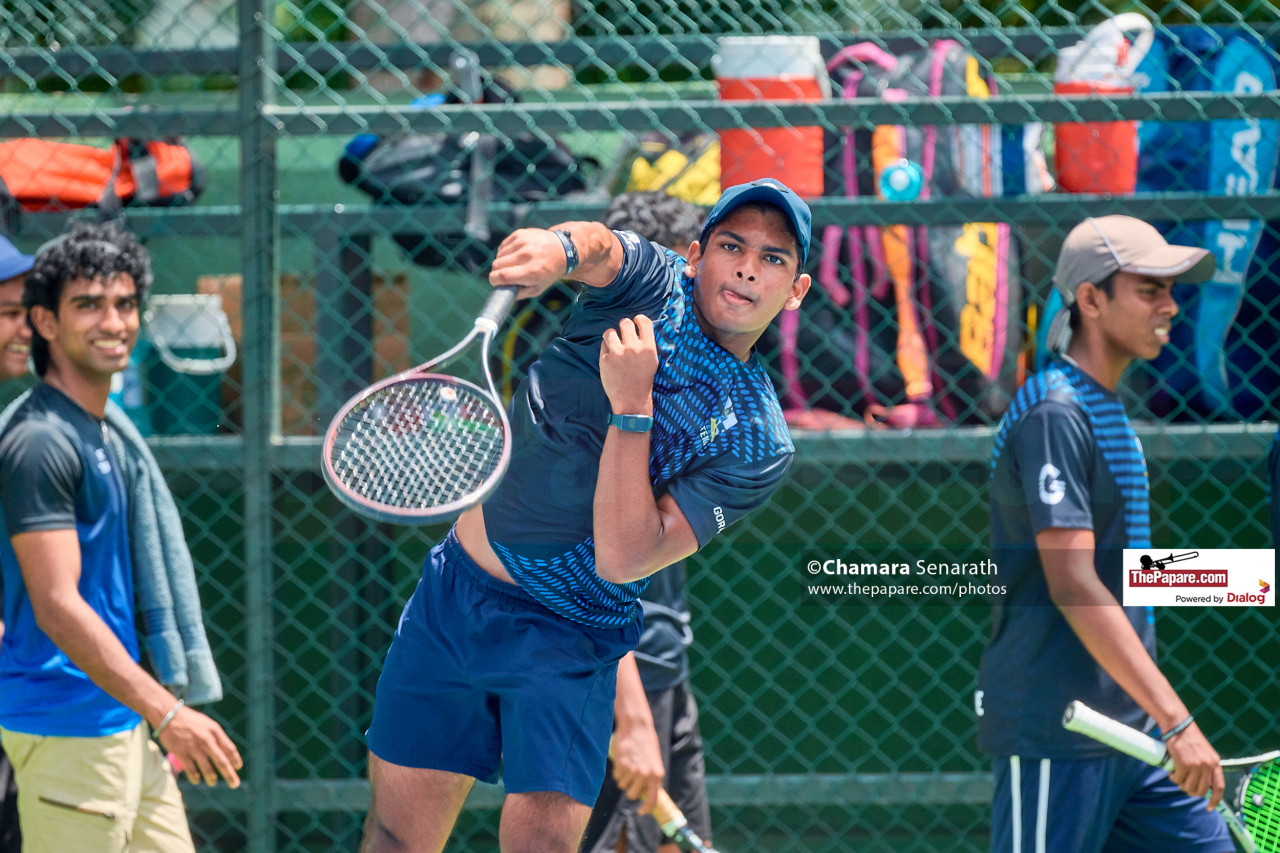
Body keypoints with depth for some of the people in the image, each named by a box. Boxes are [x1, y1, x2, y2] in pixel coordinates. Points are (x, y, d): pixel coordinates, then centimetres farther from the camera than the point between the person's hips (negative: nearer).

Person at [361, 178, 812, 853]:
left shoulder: (759, 444, -9)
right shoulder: (654, 284, -3)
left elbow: (621, 560, -19)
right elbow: (596, 246, -29)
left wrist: (632, 406, -27)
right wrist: (560, 247, -53)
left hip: (566, 644, -2)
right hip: (453, 594, 2)